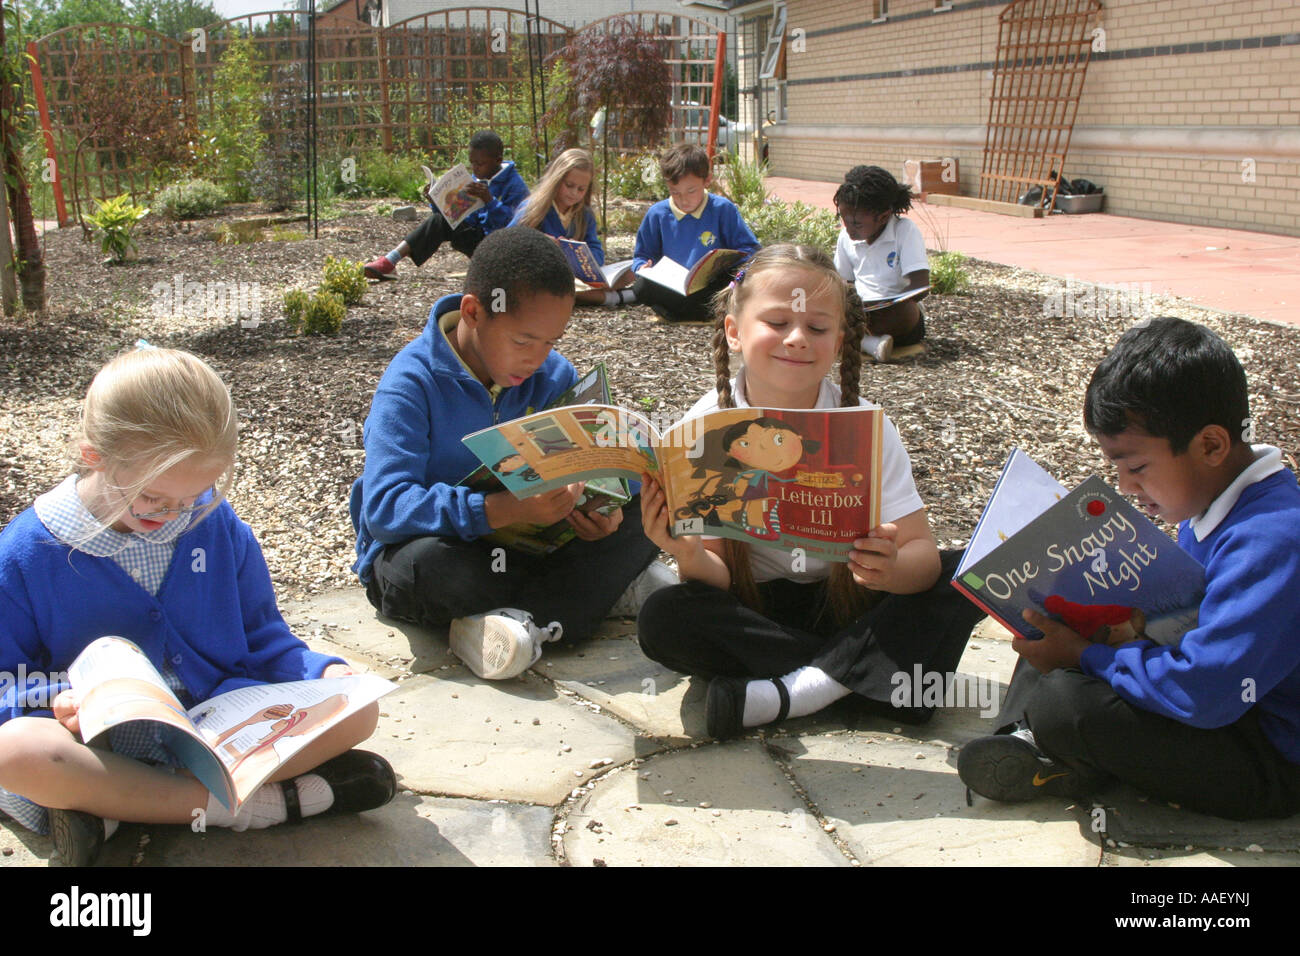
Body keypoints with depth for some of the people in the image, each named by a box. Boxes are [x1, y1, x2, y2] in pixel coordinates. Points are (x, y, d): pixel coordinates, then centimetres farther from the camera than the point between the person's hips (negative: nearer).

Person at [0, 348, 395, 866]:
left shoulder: (218, 525, 4)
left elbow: (262, 638, 13)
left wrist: (324, 672, -7)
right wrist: (57, 700, -22)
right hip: (105, 744, -3)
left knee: (358, 708, -18)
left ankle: (110, 808, -22)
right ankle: (278, 799, -30)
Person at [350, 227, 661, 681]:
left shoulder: (554, 375, -2)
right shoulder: (412, 383, -20)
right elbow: (385, 507, -31)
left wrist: (599, 504, -25)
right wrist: (503, 509, -42)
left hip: (519, 547, 5)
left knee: (640, 515, -12)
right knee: (427, 565, -40)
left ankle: (524, 619, -30)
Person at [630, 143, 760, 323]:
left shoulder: (723, 210, 2)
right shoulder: (657, 214, 7)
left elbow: (750, 248, 4)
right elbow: (642, 255, 17)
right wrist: (643, 267, -8)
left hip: (712, 287, -2)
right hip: (671, 287, 2)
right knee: (641, 286, -31)